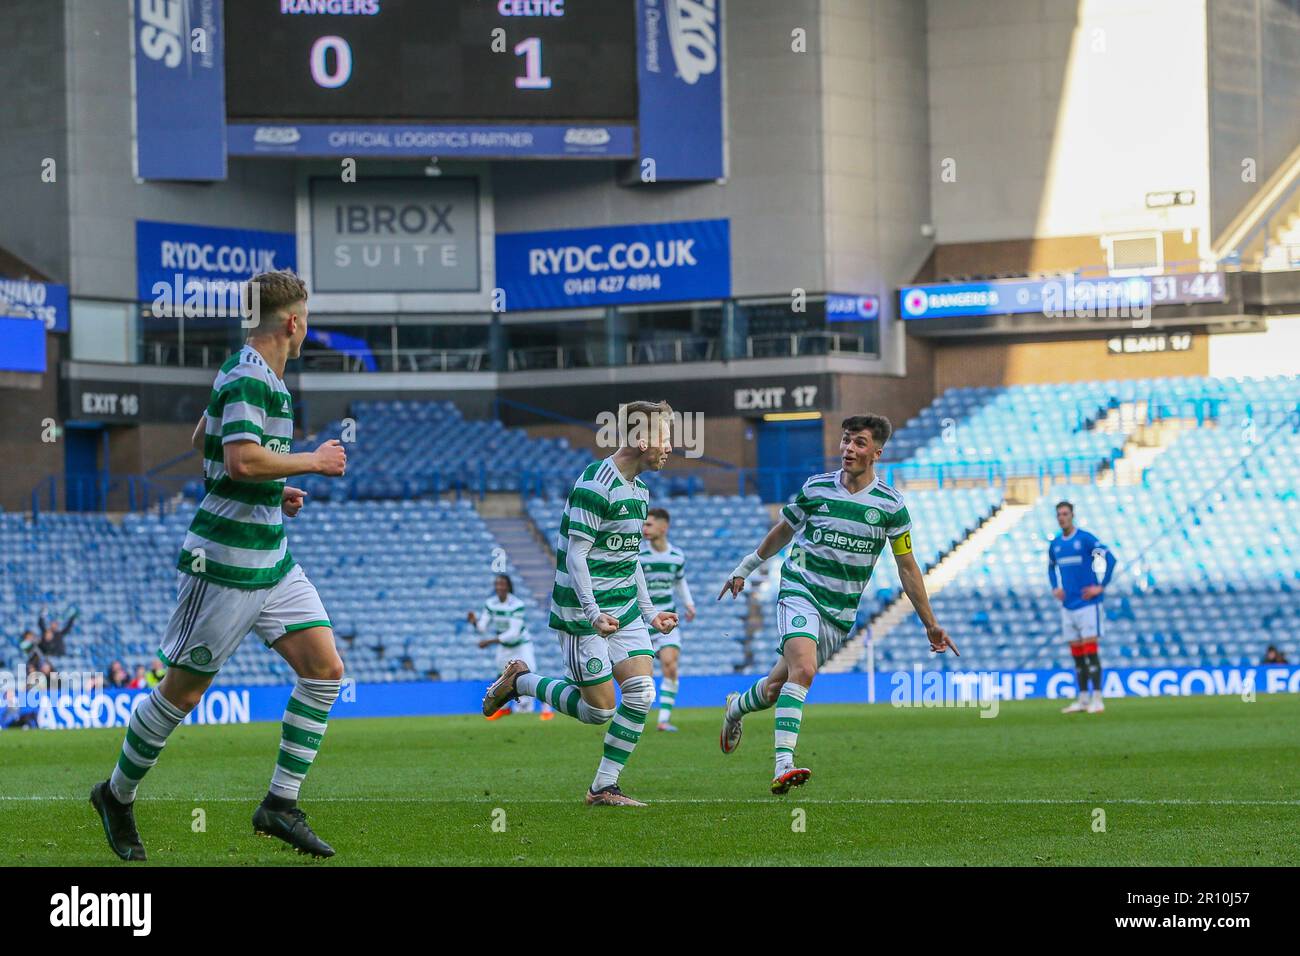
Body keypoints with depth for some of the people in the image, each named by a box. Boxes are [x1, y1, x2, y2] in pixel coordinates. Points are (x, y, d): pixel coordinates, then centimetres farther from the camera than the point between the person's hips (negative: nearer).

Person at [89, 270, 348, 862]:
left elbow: (203, 440, 26)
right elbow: (242, 459, -32)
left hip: (271, 557, 10)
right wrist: (314, 462, -19)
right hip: (226, 562, -10)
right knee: (183, 689, 3)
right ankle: (117, 796, 21)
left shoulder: (258, 375, 13)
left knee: (325, 668, -2)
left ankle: (281, 804, 2)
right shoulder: (249, 380, -18)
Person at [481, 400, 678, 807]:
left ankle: (604, 788, 3)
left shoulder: (639, 490, 11)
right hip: (582, 613, -8)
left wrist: (649, 612, 18)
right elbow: (575, 556, -20)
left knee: (641, 693, -6)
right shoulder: (595, 486, -18)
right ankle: (518, 682, 18)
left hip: (624, 610, 8)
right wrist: (592, 614, -28)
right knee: (599, 709, -4)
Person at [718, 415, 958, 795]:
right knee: (803, 669, -27)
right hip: (800, 592, -2)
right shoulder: (815, 488, -3)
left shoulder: (891, 504, -4)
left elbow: (907, 567, 4)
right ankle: (783, 766, -33)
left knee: (779, 684, 7)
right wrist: (744, 569, 23)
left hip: (840, 612, 2)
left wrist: (930, 624, 5)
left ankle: (737, 707, 41)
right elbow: (783, 531, 15)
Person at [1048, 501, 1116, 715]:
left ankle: (1097, 699, -8)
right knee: (1077, 655, 7)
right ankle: (1082, 699, 12)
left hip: (1087, 603, -6)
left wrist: (1101, 586, -11)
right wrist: (1055, 588, 12)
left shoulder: (1085, 538, -8)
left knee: (1090, 652, -9)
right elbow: (1051, 567, 28)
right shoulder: (1055, 544, 11)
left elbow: (1110, 558, -10)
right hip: (1067, 606, 6)